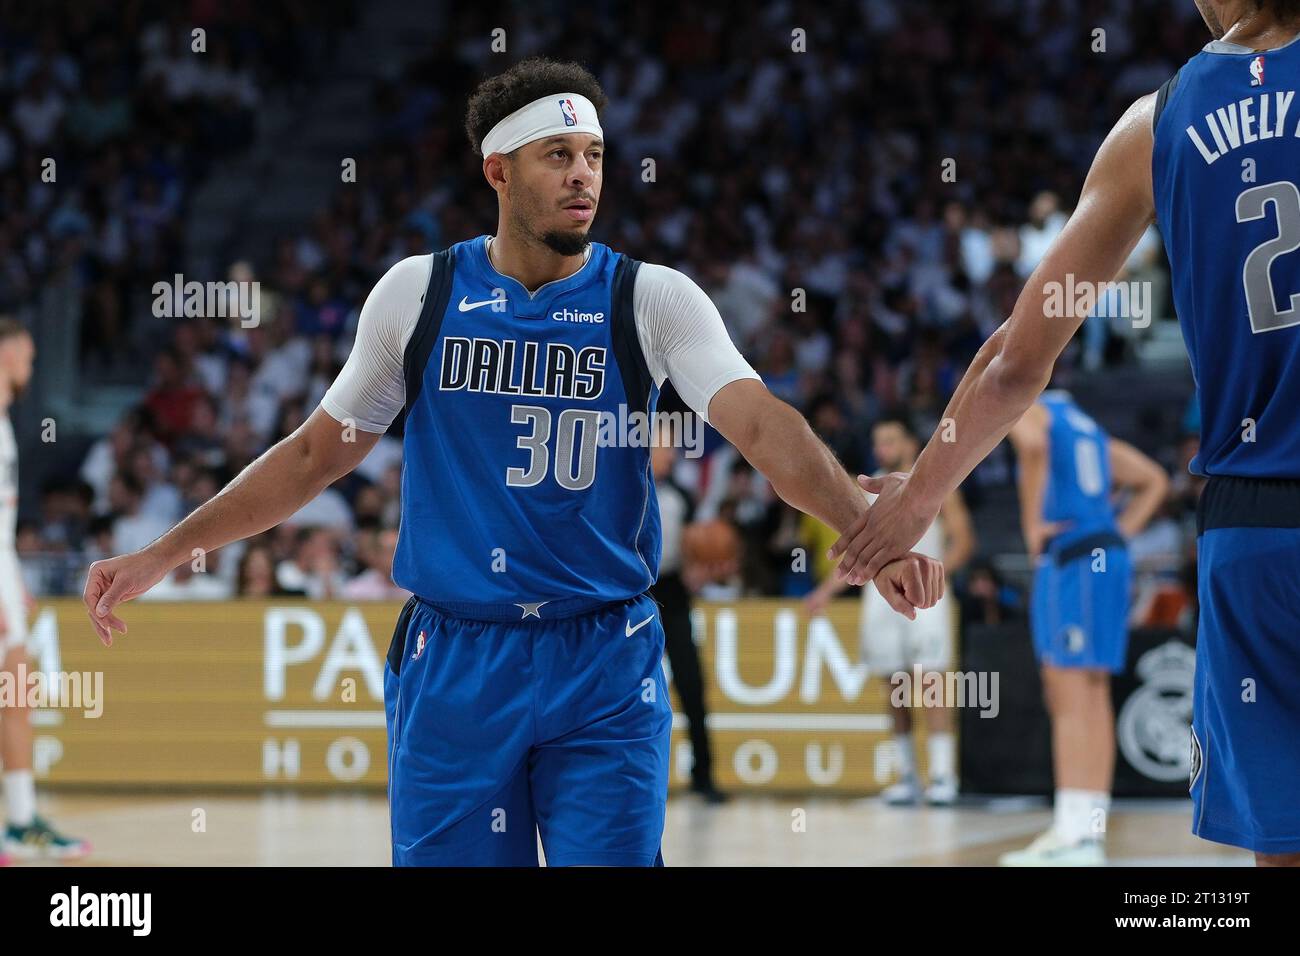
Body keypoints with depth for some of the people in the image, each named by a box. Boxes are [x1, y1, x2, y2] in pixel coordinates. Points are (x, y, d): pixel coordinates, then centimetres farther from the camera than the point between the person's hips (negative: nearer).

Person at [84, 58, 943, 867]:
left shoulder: (653, 300, -2)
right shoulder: (417, 293, 2)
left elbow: (765, 428, -16)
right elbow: (318, 452, 12)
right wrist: (165, 556, 8)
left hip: (606, 668, -1)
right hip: (452, 667, 1)